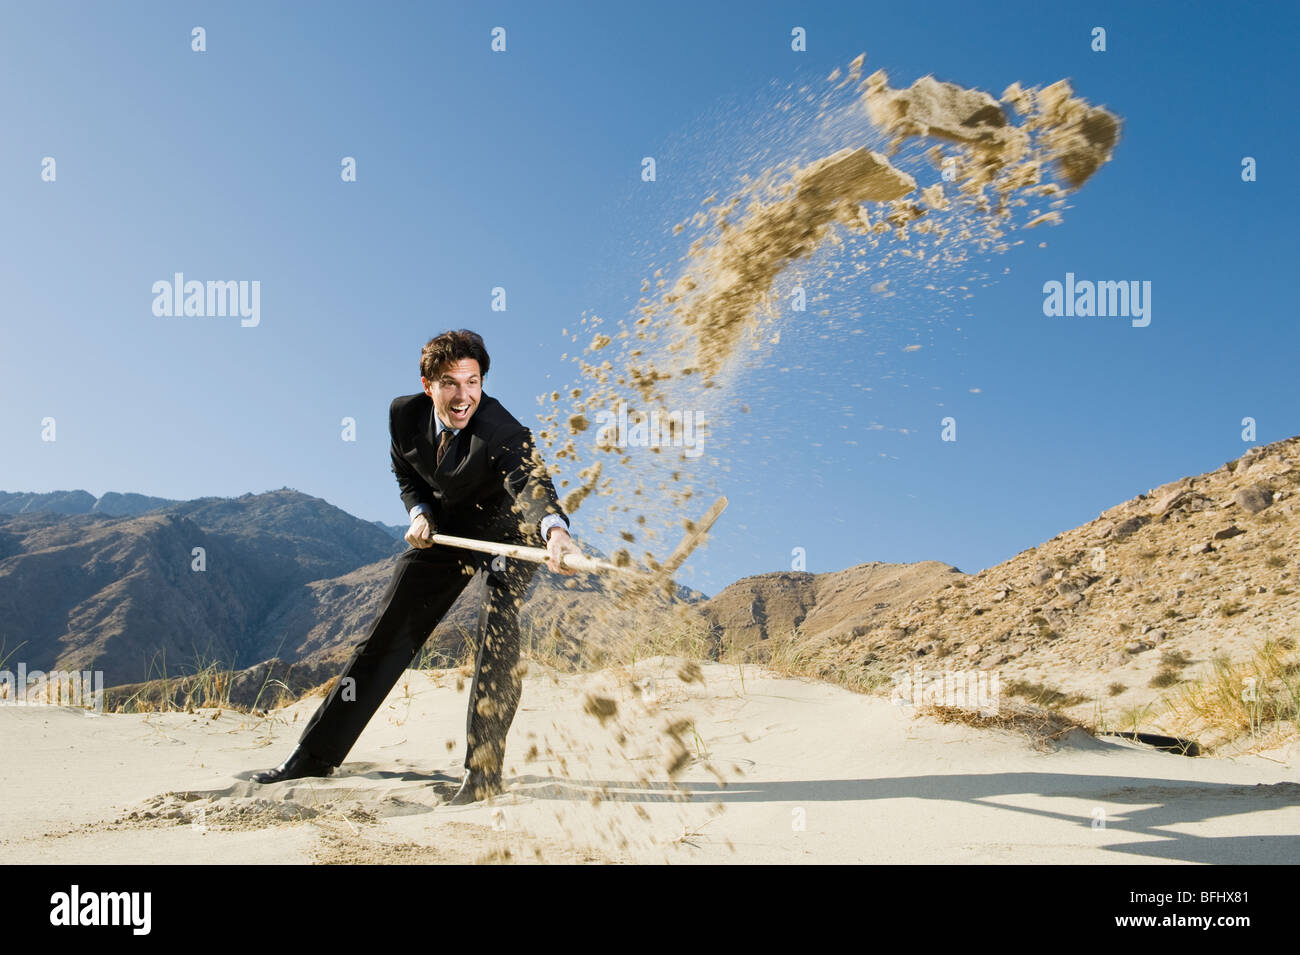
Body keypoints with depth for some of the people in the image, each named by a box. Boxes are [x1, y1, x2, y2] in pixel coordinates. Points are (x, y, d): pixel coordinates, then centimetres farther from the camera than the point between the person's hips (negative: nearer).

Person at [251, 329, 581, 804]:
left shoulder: (501, 430, -34)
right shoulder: (405, 414, -17)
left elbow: (530, 479, -54)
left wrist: (556, 529, -74)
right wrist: (418, 514, -15)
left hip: (507, 528, -4)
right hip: (445, 527, 5)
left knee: (497, 623, -26)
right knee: (389, 632, 8)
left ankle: (484, 770, -17)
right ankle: (318, 753, 20)